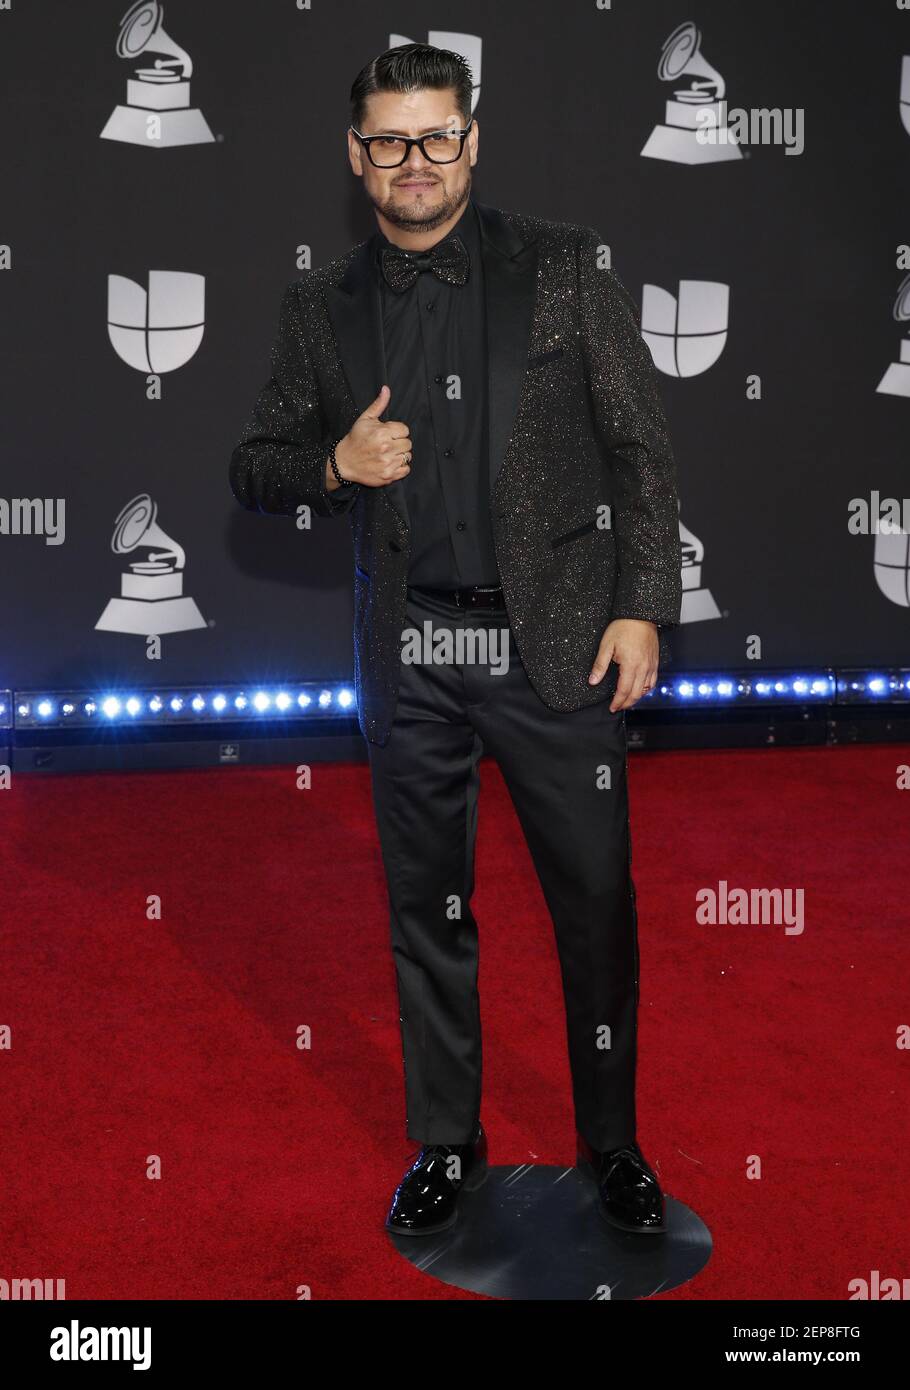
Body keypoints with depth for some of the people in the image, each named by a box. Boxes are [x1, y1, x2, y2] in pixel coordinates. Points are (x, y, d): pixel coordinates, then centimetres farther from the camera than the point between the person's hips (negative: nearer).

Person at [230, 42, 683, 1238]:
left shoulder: (565, 267, 2)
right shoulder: (321, 306, 8)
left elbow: (643, 445, 0)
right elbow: (254, 469, 13)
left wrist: (643, 606, -7)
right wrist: (337, 463, -9)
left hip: (556, 643, -2)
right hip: (408, 657, 2)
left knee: (597, 901, 5)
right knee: (429, 910, 12)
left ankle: (611, 1144, 27)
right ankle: (446, 1145, 30)